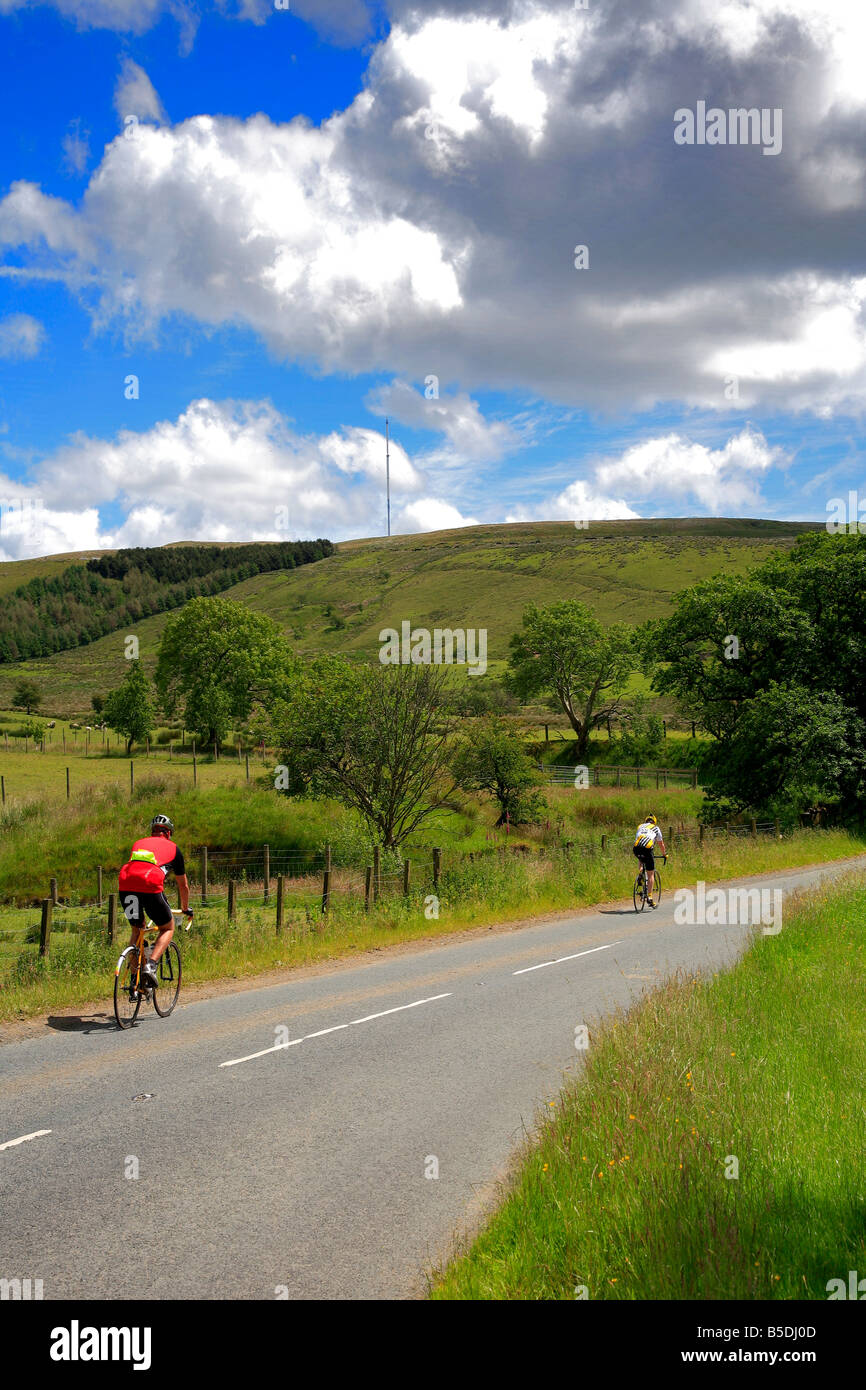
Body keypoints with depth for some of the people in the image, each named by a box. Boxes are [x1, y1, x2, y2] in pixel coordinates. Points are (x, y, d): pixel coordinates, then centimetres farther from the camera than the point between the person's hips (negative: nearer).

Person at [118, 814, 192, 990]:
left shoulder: (138, 844, 33)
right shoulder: (173, 848, 25)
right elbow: (183, 886, 34)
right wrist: (185, 909, 50)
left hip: (126, 886, 4)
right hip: (151, 886, -4)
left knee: (137, 930, 25)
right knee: (168, 929, 17)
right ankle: (151, 965, -6)